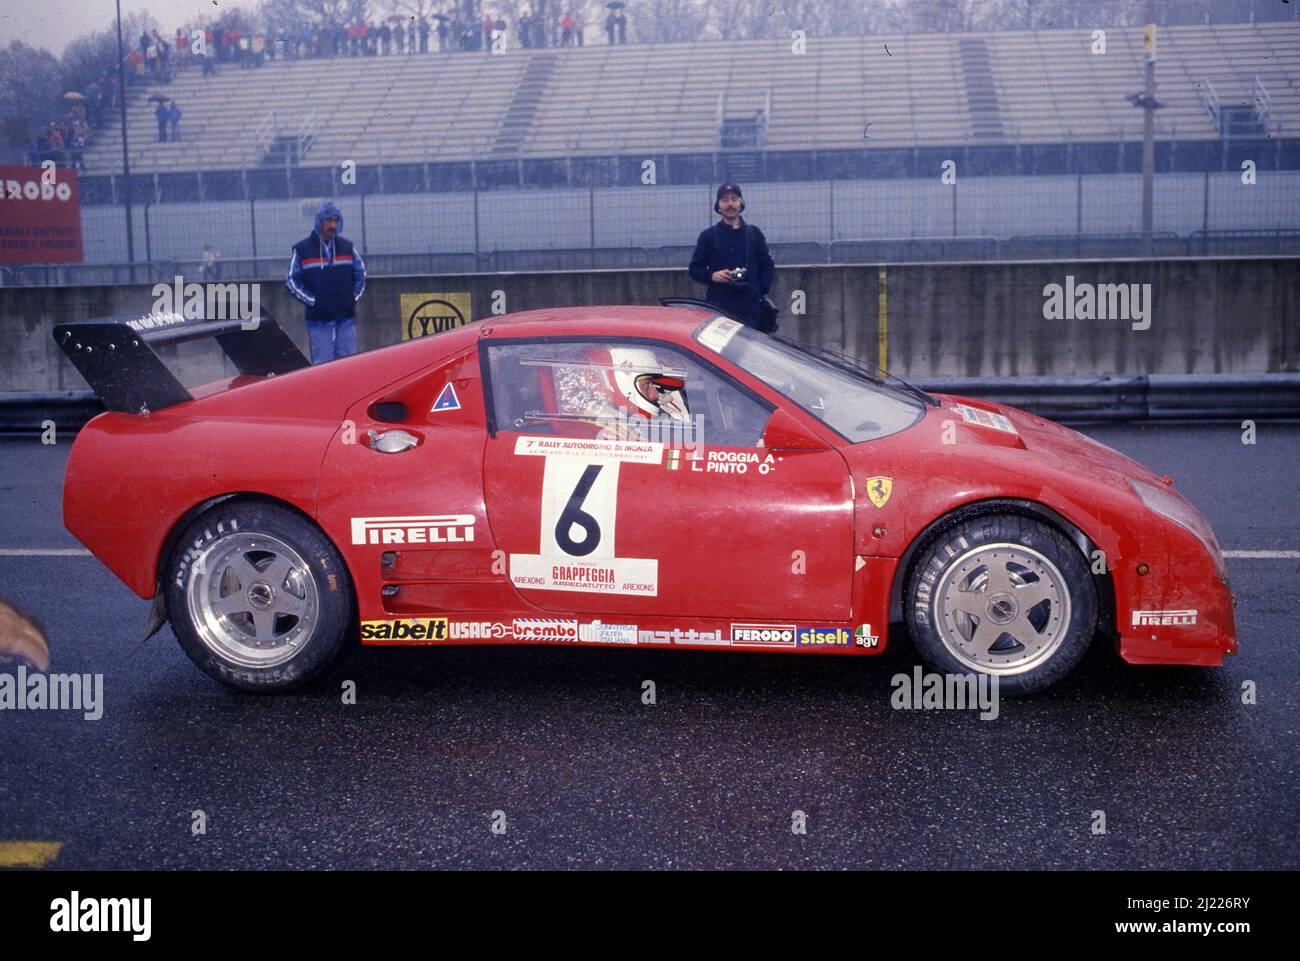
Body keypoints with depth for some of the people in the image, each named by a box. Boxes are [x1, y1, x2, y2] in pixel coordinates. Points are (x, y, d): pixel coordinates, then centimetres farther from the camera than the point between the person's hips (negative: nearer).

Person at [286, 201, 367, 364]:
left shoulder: (347, 246, 10)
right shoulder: (302, 249, 1)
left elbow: (360, 274, 19)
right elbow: (291, 281, 2)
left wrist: (354, 298, 6)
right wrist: (313, 301, -6)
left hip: (346, 317, 3)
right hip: (319, 320, -3)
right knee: (322, 364, -5)